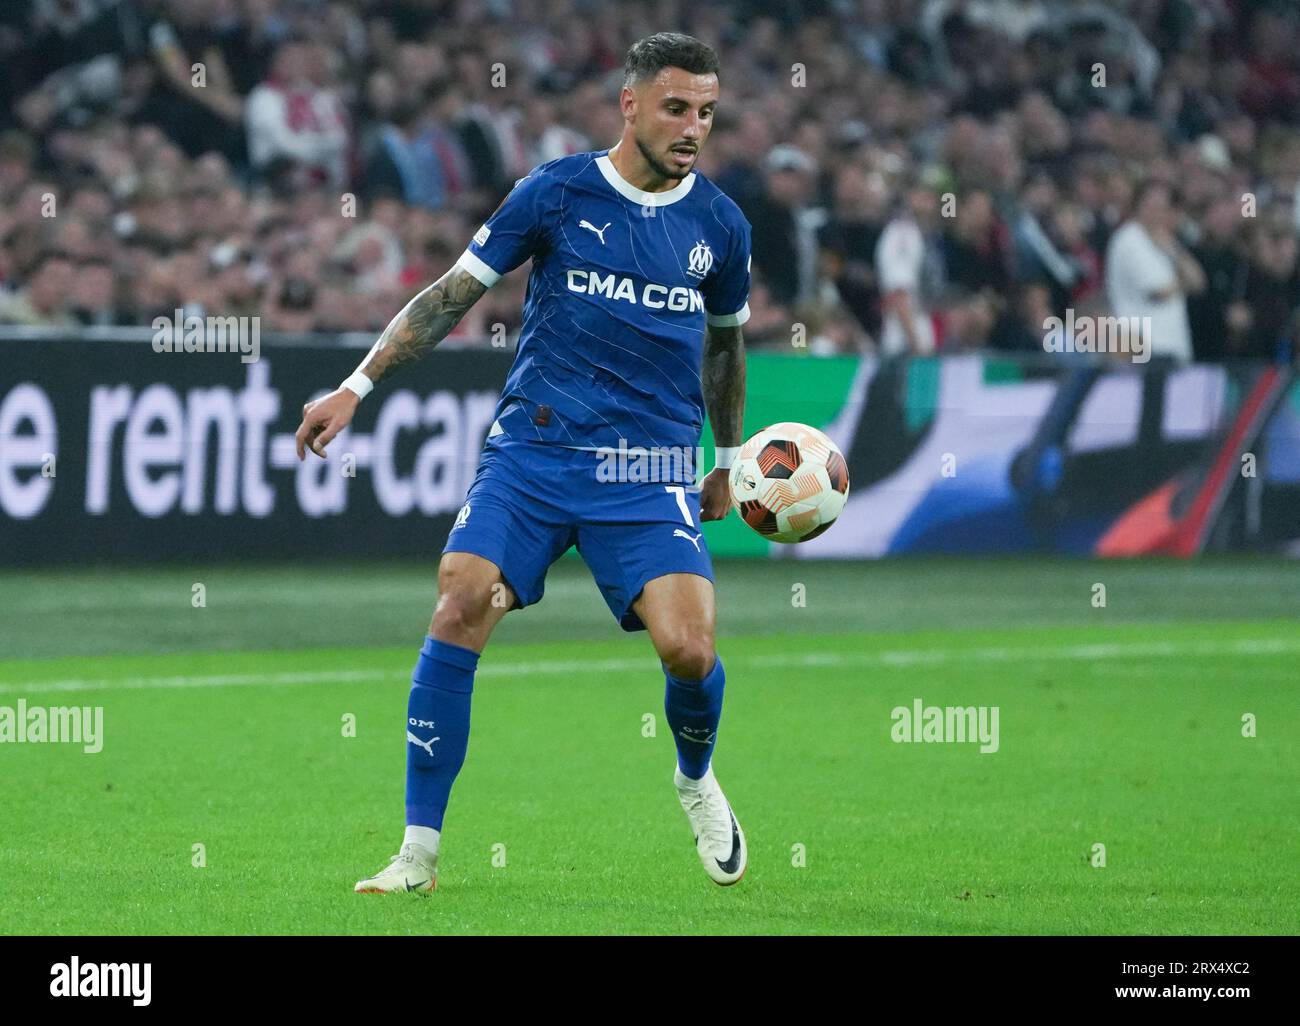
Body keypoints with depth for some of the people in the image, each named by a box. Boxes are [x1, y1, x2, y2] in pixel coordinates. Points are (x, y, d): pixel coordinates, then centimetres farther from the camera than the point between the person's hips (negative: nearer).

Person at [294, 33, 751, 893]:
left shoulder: (720, 226, 6)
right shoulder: (556, 193, -1)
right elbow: (452, 296, 4)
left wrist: (727, 461, 29)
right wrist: (357, 387, -1)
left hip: (651, 476, 1)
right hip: (533, 451, -1)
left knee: (687, 648, -18)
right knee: (460, 605, -19)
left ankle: (697, 780, 19)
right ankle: (419, 852, -9)